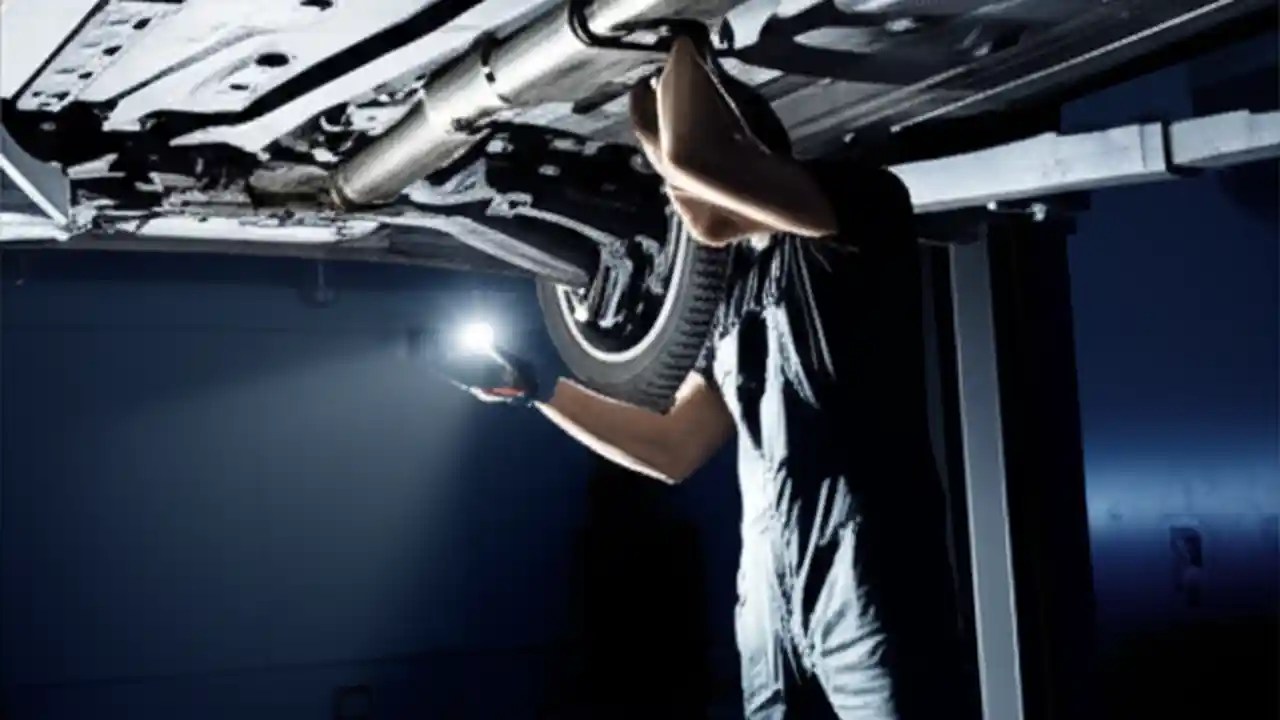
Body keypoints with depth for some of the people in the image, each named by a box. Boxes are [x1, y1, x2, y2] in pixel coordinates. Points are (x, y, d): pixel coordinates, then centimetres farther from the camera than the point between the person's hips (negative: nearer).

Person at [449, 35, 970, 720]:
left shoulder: (856, 205, -6)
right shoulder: (741, 285, 18)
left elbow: (692, 153, -24)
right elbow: (672, 449, 19)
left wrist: (682, 44, -5)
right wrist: (534, 386, 17)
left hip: (872, 583, -8)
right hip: (768, 596, 8)